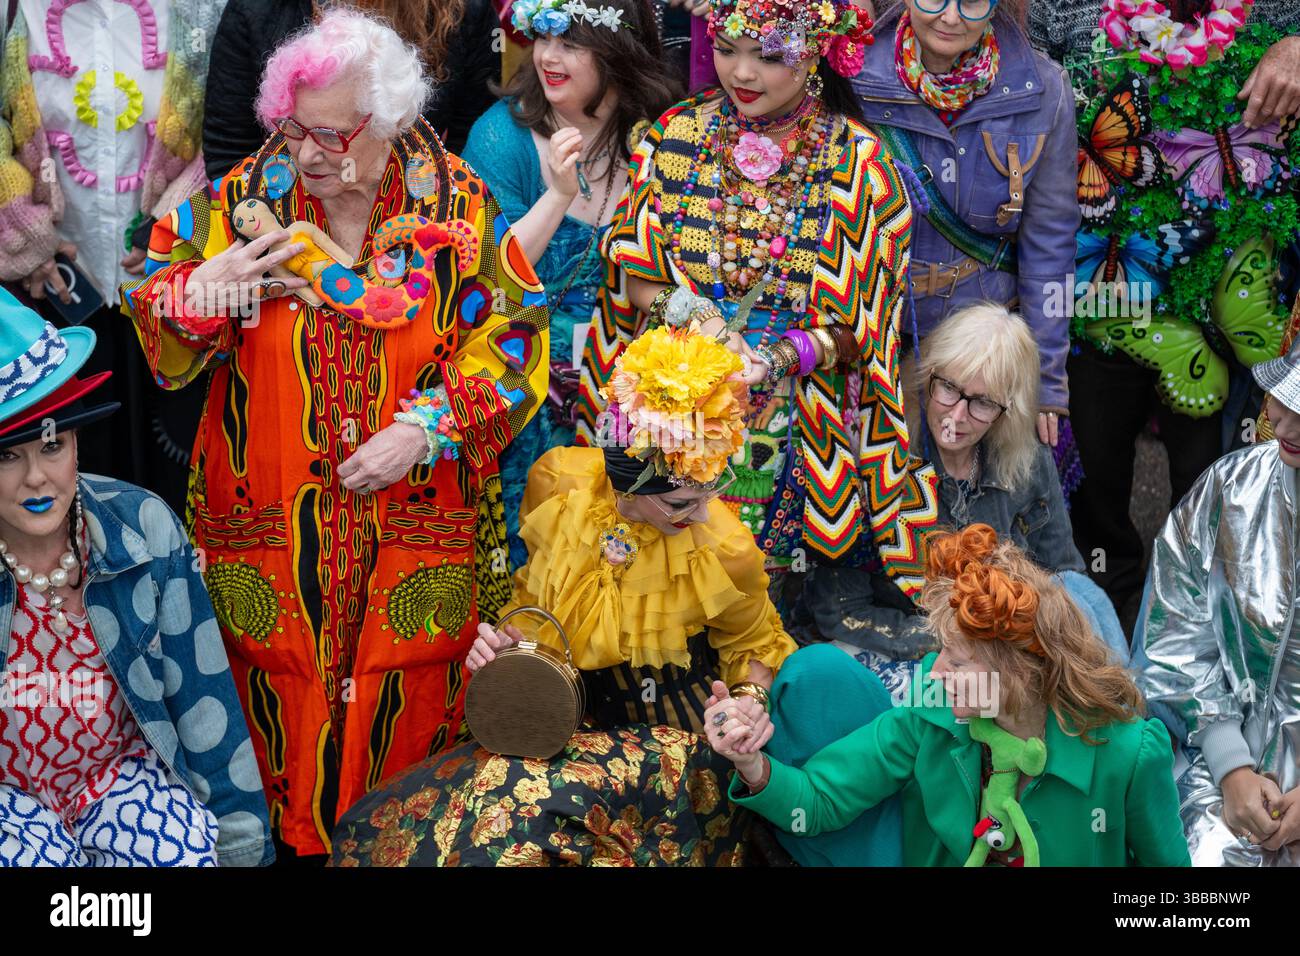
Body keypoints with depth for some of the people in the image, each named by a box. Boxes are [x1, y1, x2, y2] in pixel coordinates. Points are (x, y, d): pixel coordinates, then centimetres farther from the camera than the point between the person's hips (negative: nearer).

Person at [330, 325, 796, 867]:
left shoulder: (725, 550, -18)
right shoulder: (559, 481, -11)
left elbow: (757, 647, 5)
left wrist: (751, 698, -14)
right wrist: (506, 635, -9)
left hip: (662, 734, -3)